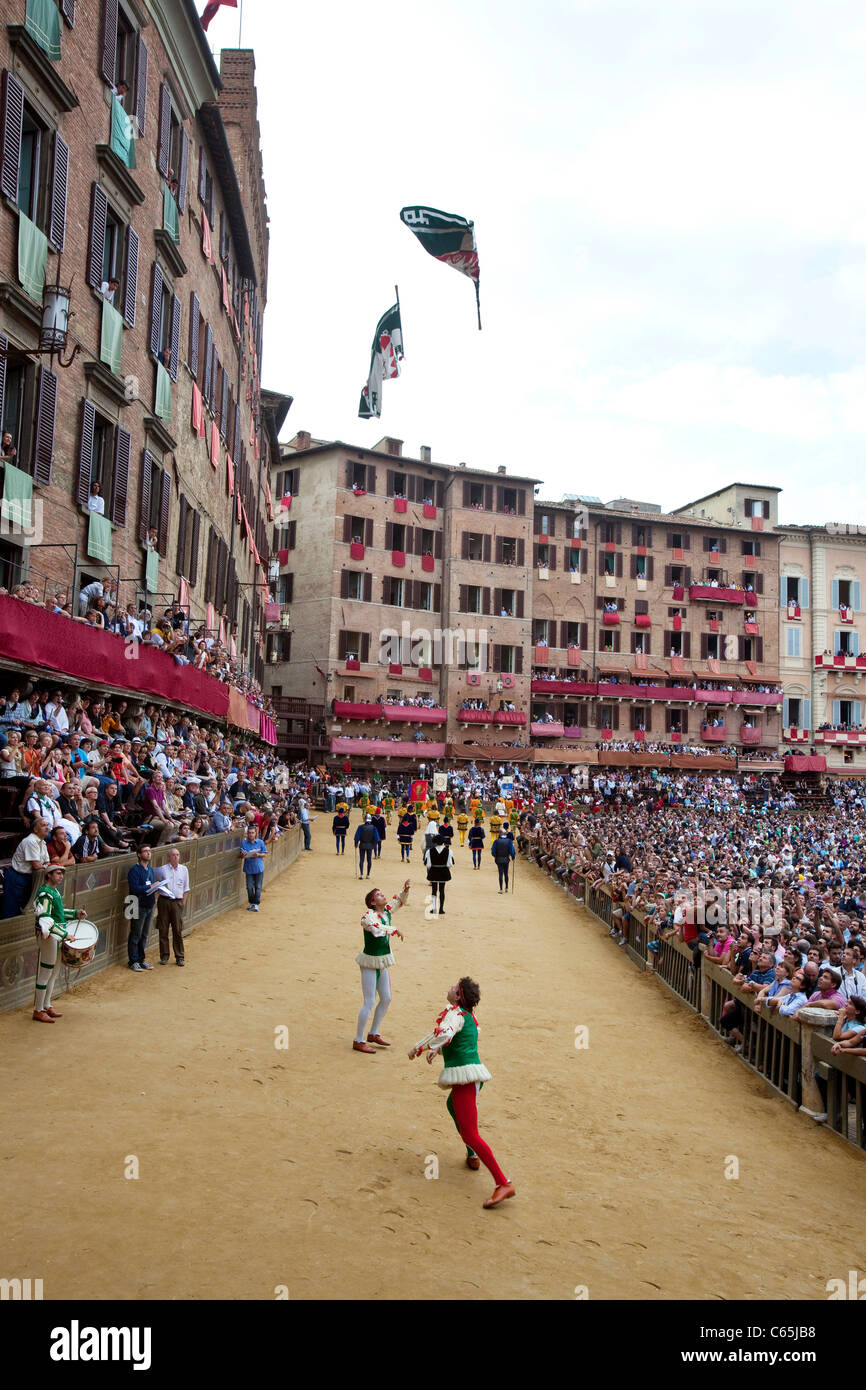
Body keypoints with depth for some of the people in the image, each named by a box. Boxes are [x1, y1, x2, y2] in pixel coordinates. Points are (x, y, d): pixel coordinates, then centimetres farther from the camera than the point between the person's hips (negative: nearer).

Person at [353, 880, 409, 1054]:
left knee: (386, 999, 15)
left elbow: (399, 900, 20)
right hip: (370, 962, -8)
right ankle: (358, 1041, 6)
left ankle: (374, 1034, 31)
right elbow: (377, 930, -38)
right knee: (369, 1002, -5)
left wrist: (405, 890, 1)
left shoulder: (387, 911, 4)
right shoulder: (368, 915, -19)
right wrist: (395, 929, -26)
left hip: (383, 962, 8)